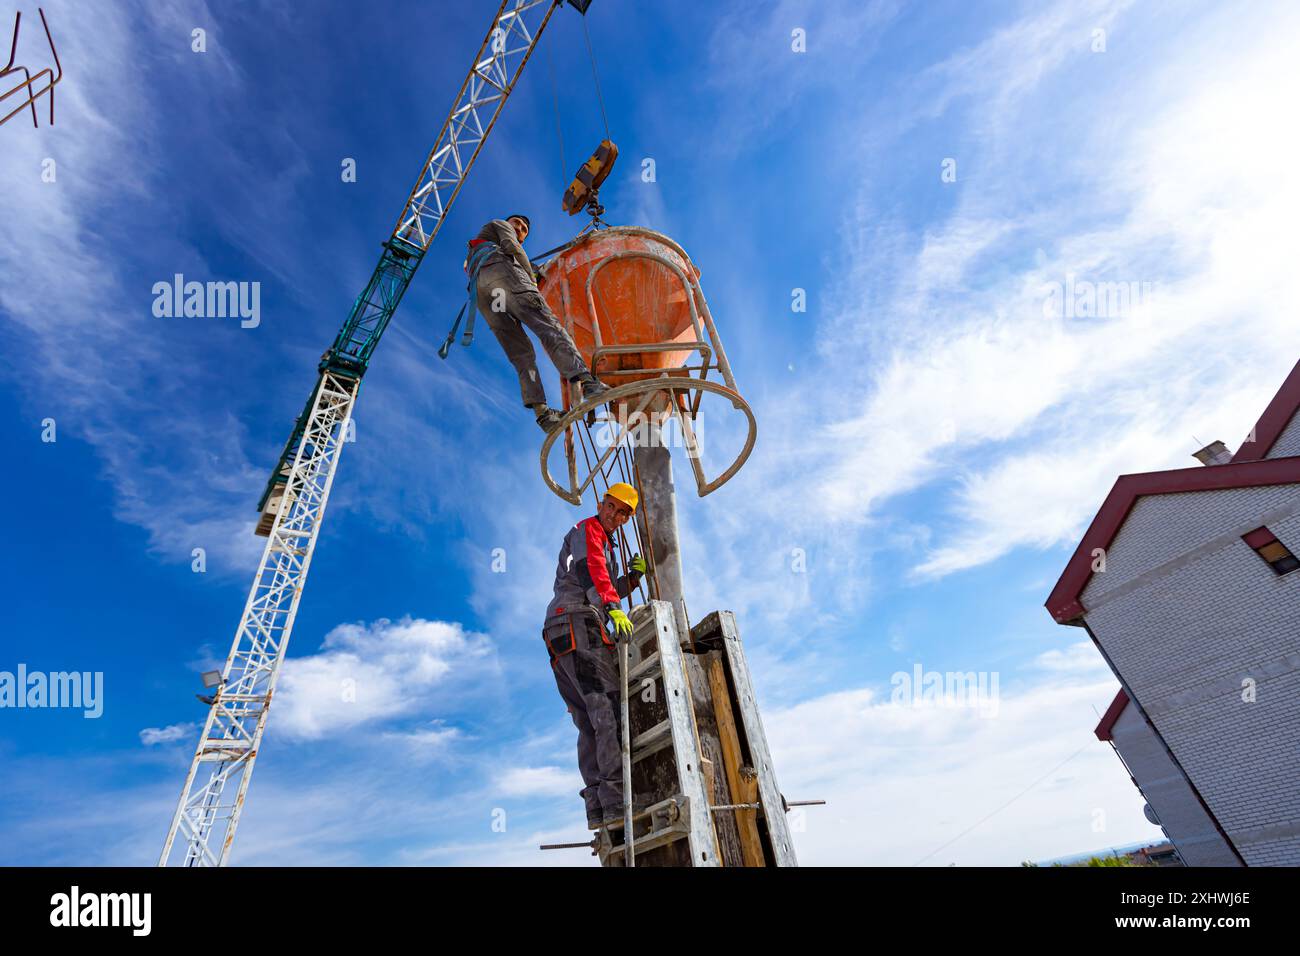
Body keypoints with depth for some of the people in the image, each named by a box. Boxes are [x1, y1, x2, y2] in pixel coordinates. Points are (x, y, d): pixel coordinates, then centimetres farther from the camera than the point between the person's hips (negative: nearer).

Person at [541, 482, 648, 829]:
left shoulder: (605, 545, 33)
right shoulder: (587, 530, 4)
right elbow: (590, 572, -15)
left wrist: (634, 575, 16)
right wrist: (614, 609, -28)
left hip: (564, 639, 10)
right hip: (576, 623, -10)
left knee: (591, 722, 1)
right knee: (610, 709, -20)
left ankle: (598, 810, -1)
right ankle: (617, 802, -26)